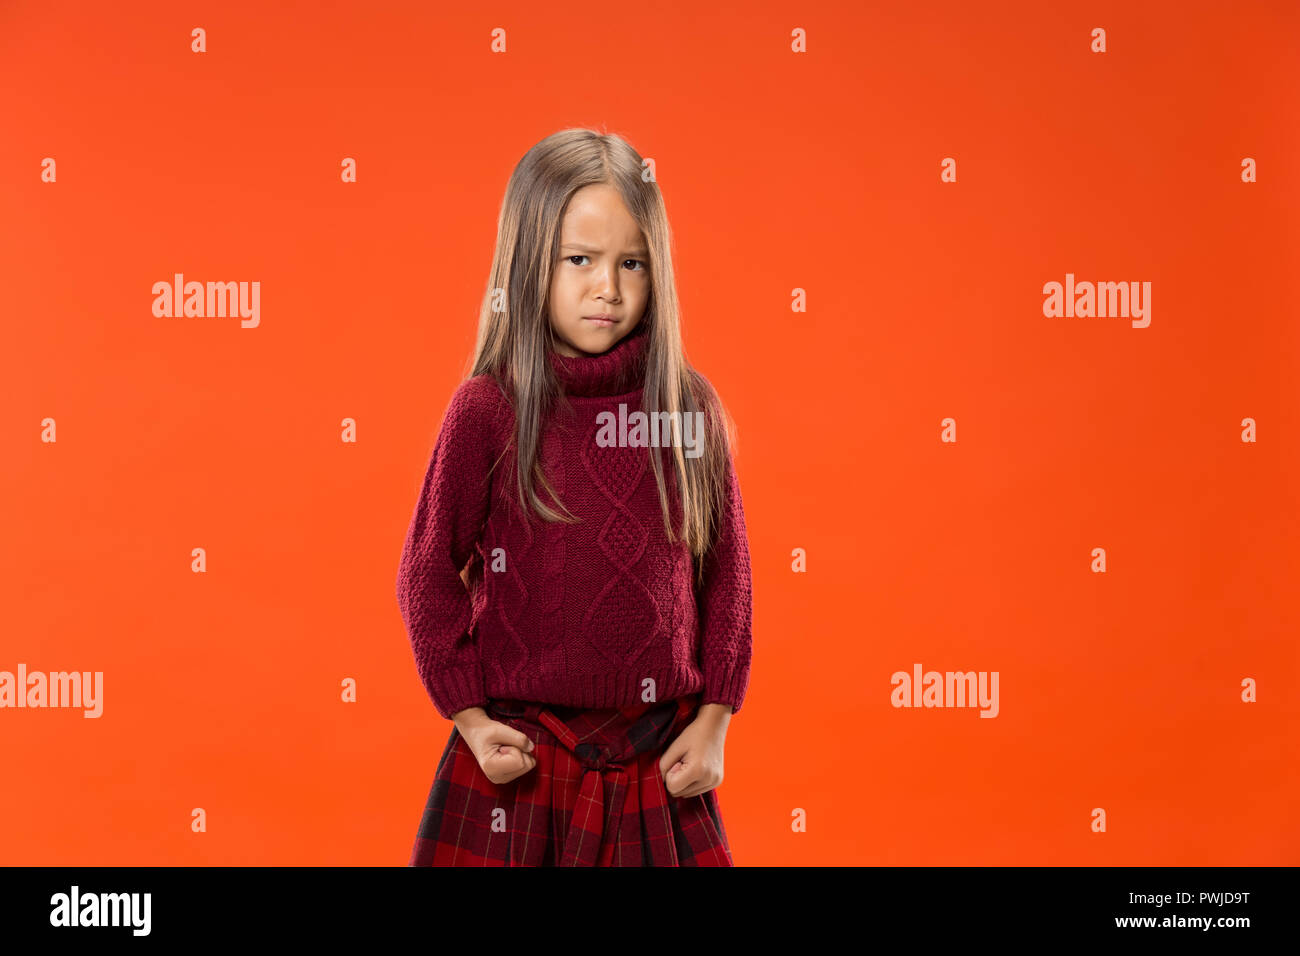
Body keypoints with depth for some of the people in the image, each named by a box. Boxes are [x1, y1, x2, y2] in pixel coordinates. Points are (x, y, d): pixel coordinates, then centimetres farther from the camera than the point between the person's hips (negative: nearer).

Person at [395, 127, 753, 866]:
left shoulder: (691, 405, -1)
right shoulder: (487, 410, -7)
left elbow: (727, 574, 5)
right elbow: (429, 574, 0)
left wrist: (714, 719, 2)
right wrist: (468, 715, -5)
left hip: (660, 762, 2)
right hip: (519, 755, -2)